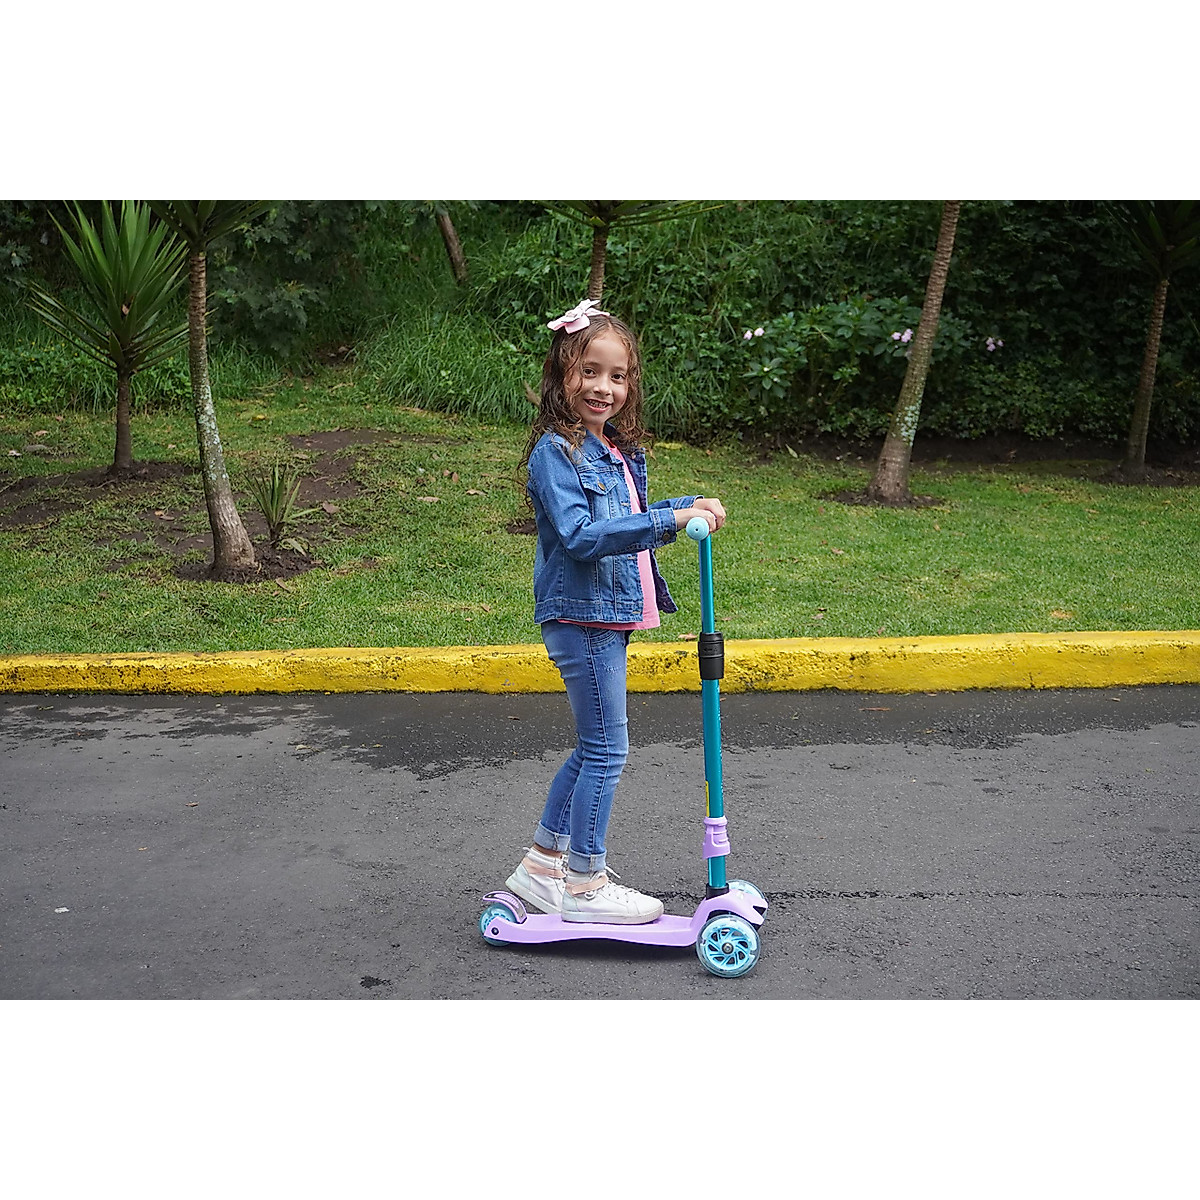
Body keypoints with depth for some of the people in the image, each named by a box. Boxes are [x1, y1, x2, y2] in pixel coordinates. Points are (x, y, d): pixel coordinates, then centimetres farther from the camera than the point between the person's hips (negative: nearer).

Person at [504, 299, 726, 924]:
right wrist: (667, 521, -31)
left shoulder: (617, 451, 12)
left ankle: (542, 866, 29)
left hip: (607, 618, 9)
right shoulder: (554, 452, -16)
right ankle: (584, 885, 10)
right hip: (581, 618, -9)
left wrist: (692, 506, 10)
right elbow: (578, 535, -27)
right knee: (606, 750, -3)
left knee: (592, 749, 17)